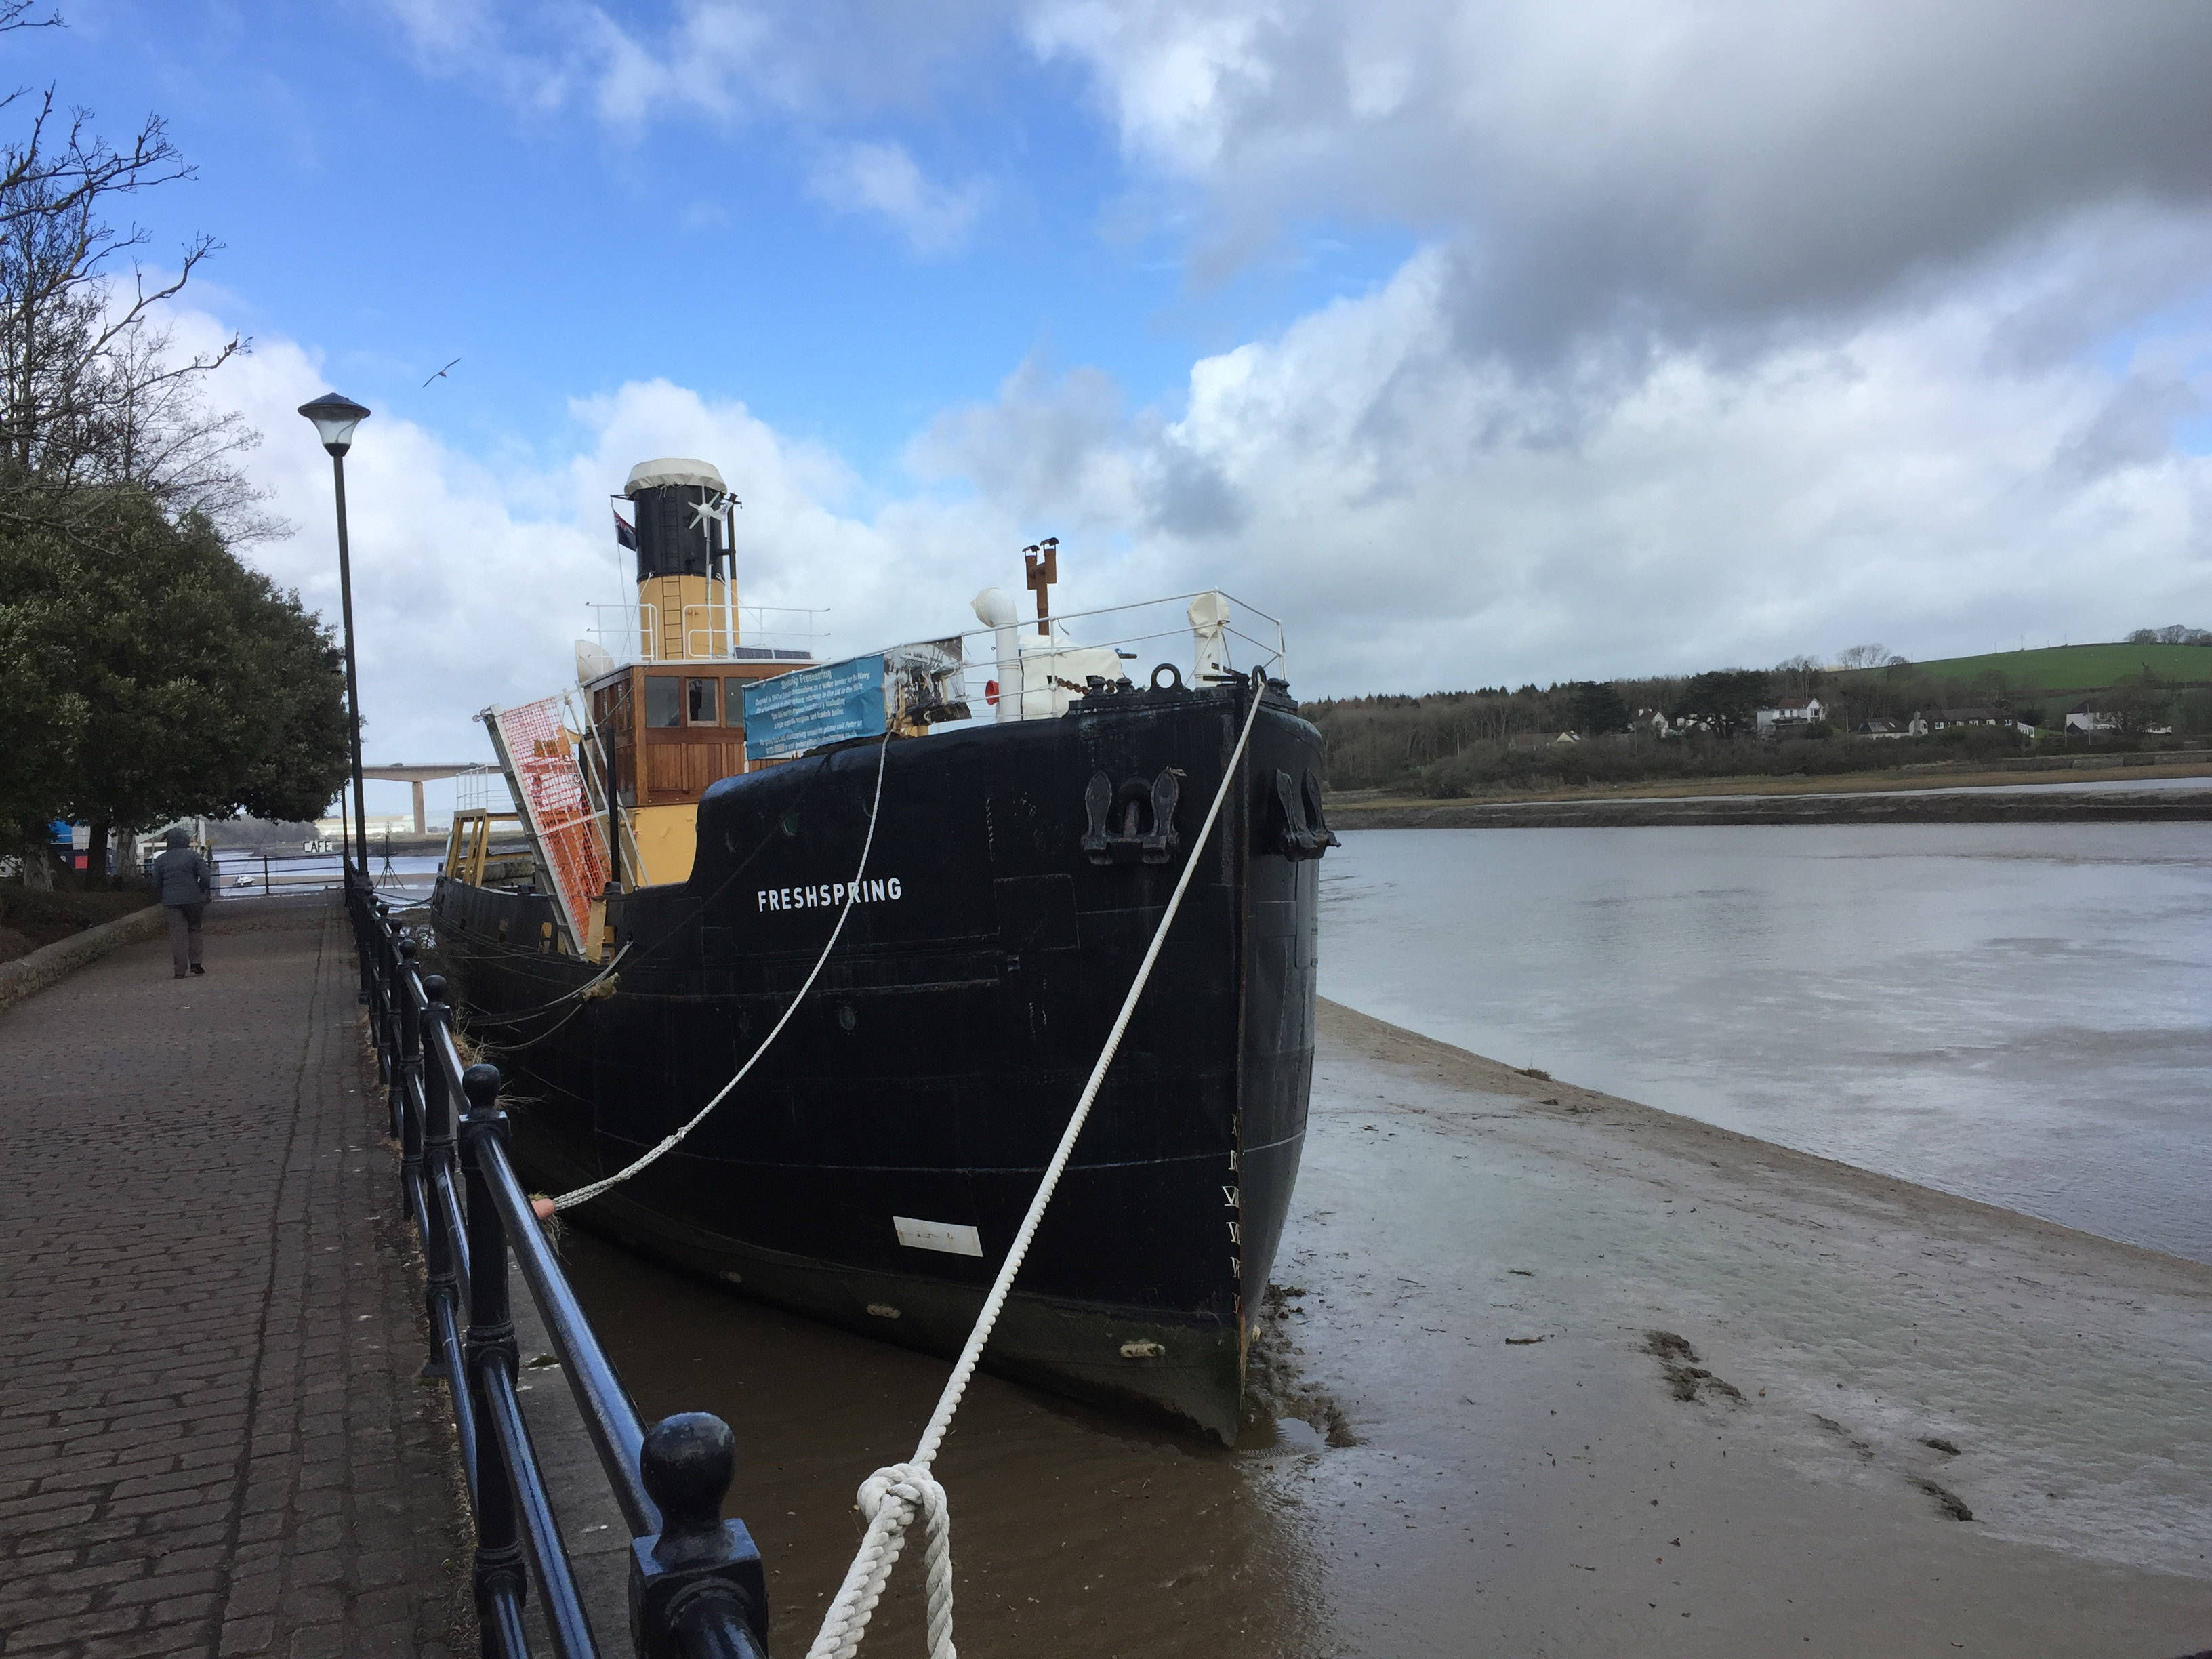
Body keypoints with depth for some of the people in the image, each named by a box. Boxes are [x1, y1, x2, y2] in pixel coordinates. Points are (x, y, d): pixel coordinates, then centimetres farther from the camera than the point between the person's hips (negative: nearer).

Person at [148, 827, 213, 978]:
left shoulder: (160, 860, 7)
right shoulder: (193, 856, -1)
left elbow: (156, 883, 9)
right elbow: (206, 876, -9)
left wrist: (163, 899, 21)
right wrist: (200, 891, 6)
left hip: (171, 901, 1)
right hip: (193, 899, -1)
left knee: (177, 934, 1)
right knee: (194, 929, 13)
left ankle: (180, 970, -2)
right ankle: (195, 963, 5)